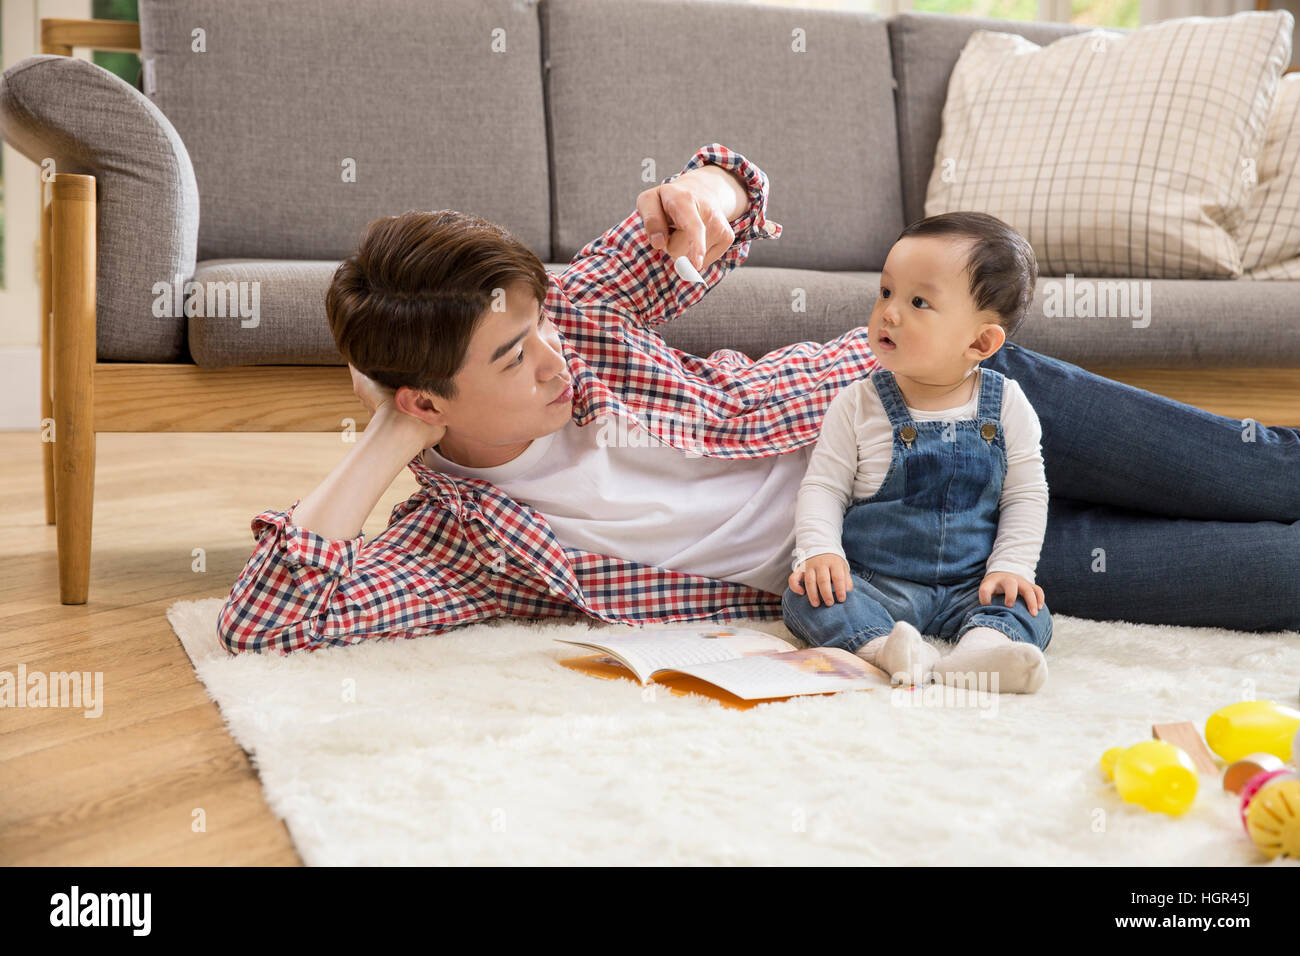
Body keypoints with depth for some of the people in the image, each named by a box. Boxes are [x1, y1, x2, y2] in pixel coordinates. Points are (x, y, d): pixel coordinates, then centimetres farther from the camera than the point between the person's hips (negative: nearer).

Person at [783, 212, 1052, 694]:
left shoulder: (1007, 406, -1)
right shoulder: (858, 405, -3)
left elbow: (1026, 496, 3)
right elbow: (823, 487, -1)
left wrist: (1011, 567, -9)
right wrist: (821, 551, -18)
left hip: (969, 586, 1)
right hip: (875, 583, -1)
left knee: (1030, 613, -24)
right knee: (804, 597, -26)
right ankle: (885, 648, -48)